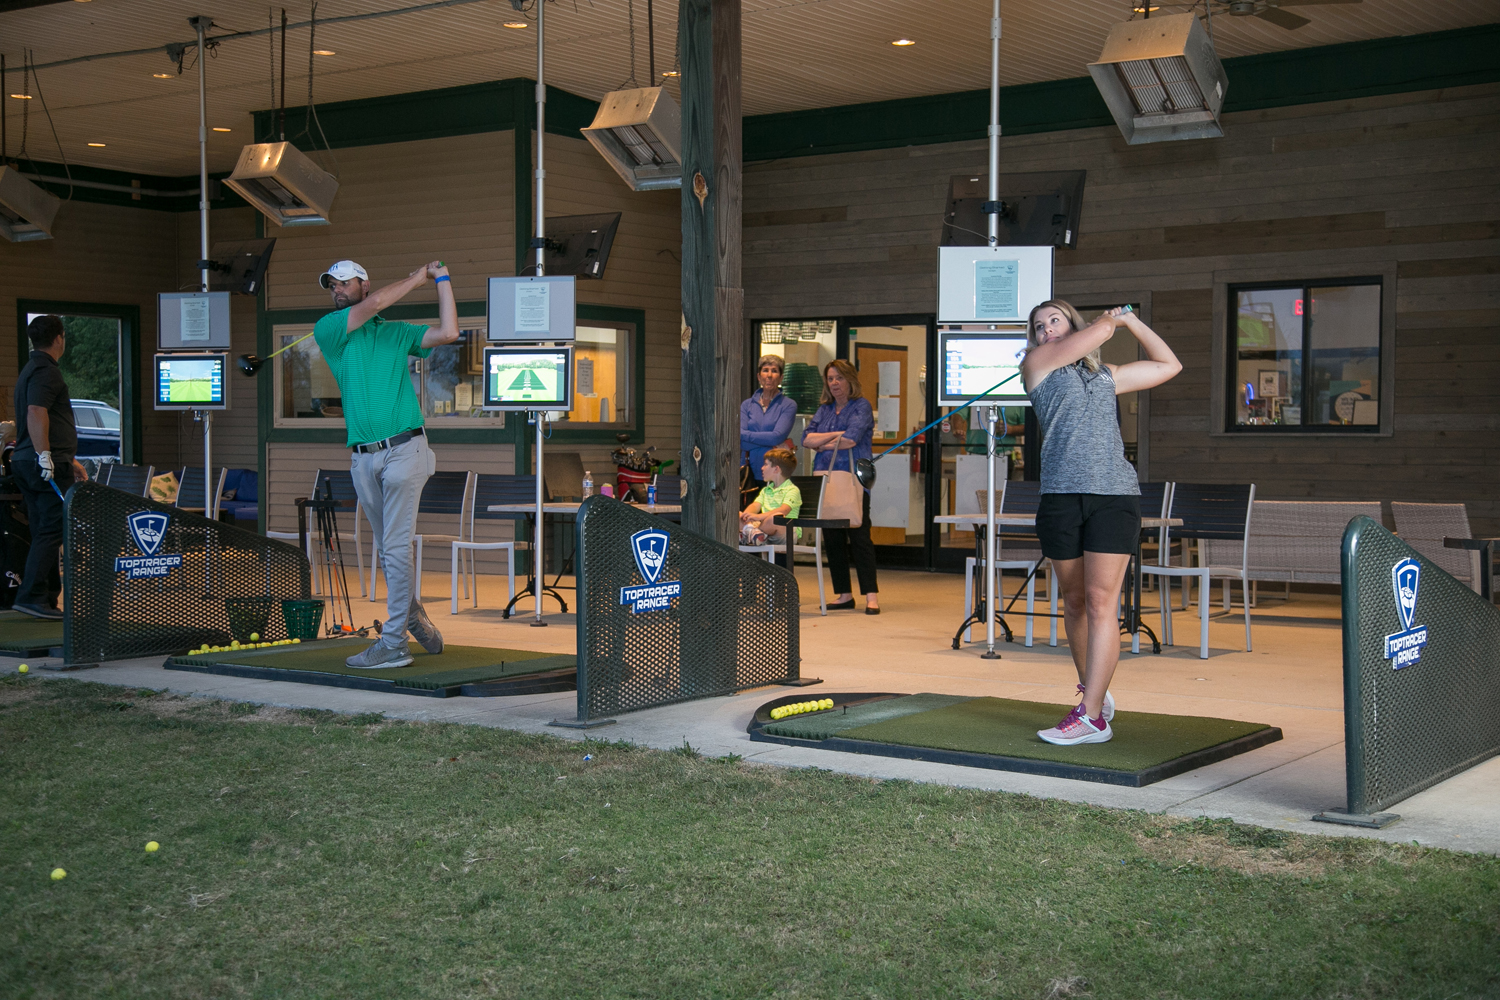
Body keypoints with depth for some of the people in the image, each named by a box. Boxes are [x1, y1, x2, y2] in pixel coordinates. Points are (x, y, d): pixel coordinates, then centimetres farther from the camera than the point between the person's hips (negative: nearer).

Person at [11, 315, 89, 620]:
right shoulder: (46, 370, -9)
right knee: (52, 530, -11)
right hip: (47, 465, -10)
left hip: (27, 462, 10)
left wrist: (70, 460, 32)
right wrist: (44, 455, -27)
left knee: (44, 533, 11)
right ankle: (31, 596, -15)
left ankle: (47, 598, 12)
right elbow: (36, 413, -23)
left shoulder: (31, 369, 24)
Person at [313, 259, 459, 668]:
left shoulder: (397, 332, 12)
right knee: (389, 547, 10)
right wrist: (418, 277, 6)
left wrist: (442, 279, 5)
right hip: (363, 457, 3)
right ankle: (414, 614, 28)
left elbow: (447, 333, 0)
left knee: (396, 546, -8)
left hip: (403, 448, -3)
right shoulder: (327, 330, 9)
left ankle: (394, 642, -8)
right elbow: (375, 303, -4)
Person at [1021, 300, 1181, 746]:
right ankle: (1095, 690, 25)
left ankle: (1091, 715, -12)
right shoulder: (1037, 363, 11)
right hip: (1061, 496, 0)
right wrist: (1111, 319, 22)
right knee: (1075, 601, 7)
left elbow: (1168, 365, 31)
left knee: (1100, 601, -9)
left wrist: (1132, 321, 30)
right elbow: (1097, 332, 2)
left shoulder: (1106, 375, 22)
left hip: (1115, 495, 0)